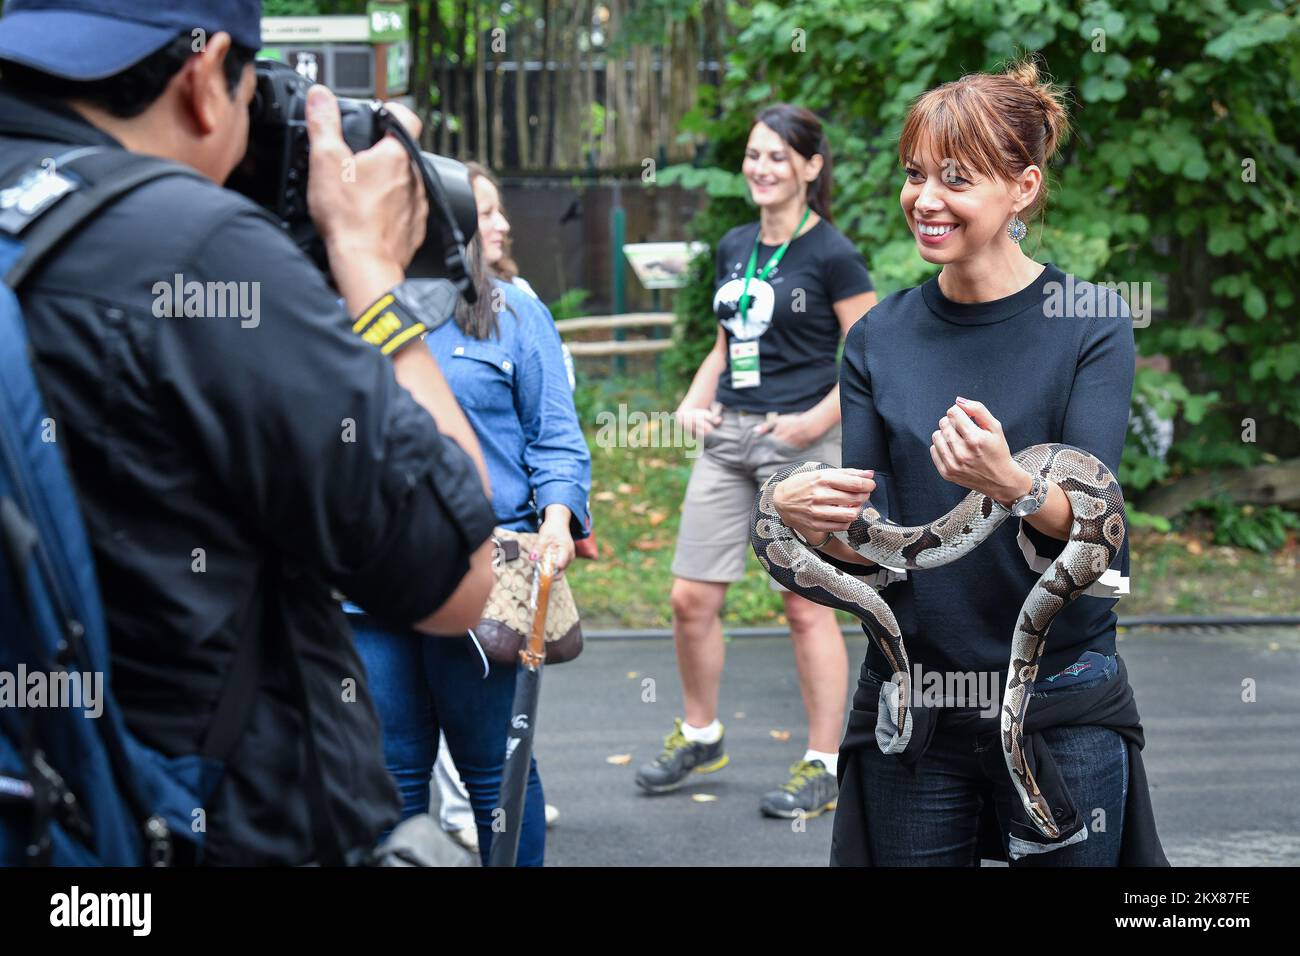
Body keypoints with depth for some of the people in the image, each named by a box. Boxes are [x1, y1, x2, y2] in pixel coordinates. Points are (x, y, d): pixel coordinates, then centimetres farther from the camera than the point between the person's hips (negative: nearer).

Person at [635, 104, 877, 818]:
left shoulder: (831, 255, -7)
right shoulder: (733, 248, 12)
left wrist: (816, 421, -17)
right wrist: (693, 402, 7)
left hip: (799, 444, -6)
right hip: (727, 438, 6)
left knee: (806, 605, -1)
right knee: (691, 598, 7)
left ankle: (824, 768, 9)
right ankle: (699, 735, 28)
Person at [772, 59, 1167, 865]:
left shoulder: (1092, 323, -6)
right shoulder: (880, 337, 3)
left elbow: (1088, 520, -15)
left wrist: (1011, 486, -36)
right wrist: (813, 518, -23)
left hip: (1062, 704, -2)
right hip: (911, 705, 3)